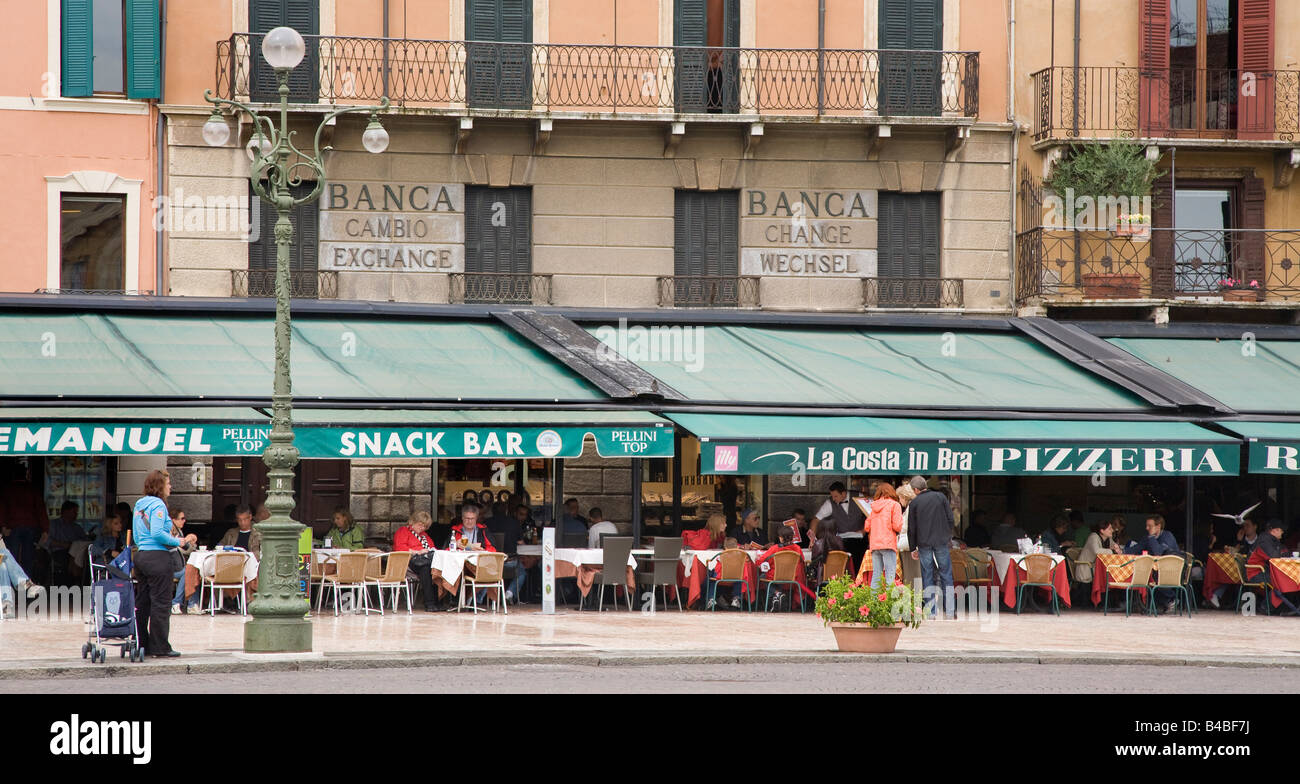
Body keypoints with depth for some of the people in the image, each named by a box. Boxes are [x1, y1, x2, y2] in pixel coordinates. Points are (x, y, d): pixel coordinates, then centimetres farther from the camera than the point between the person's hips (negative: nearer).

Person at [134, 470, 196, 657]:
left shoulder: (139, 505, 15)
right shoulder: (157, 505, -12)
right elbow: (157, 533, -22)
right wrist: (178, 542, -13)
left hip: (141, 555, 9)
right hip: (158, 558, -9)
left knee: (142, 602, 11)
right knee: (160, 603, -4)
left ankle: (141, 643, 13)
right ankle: (159, 647, -2)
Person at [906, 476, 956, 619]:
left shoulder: (914, 504, 0)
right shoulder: (940, 497, 3)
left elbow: (911, 529, 2)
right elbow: (950, 518, 3)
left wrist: (913, 548, 11)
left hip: (924, 544, -1)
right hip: (942, 542, 1)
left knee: (927, 577, 4)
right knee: (946, 575, 5)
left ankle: (931, 612, 0)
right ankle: (950, 610, -1)